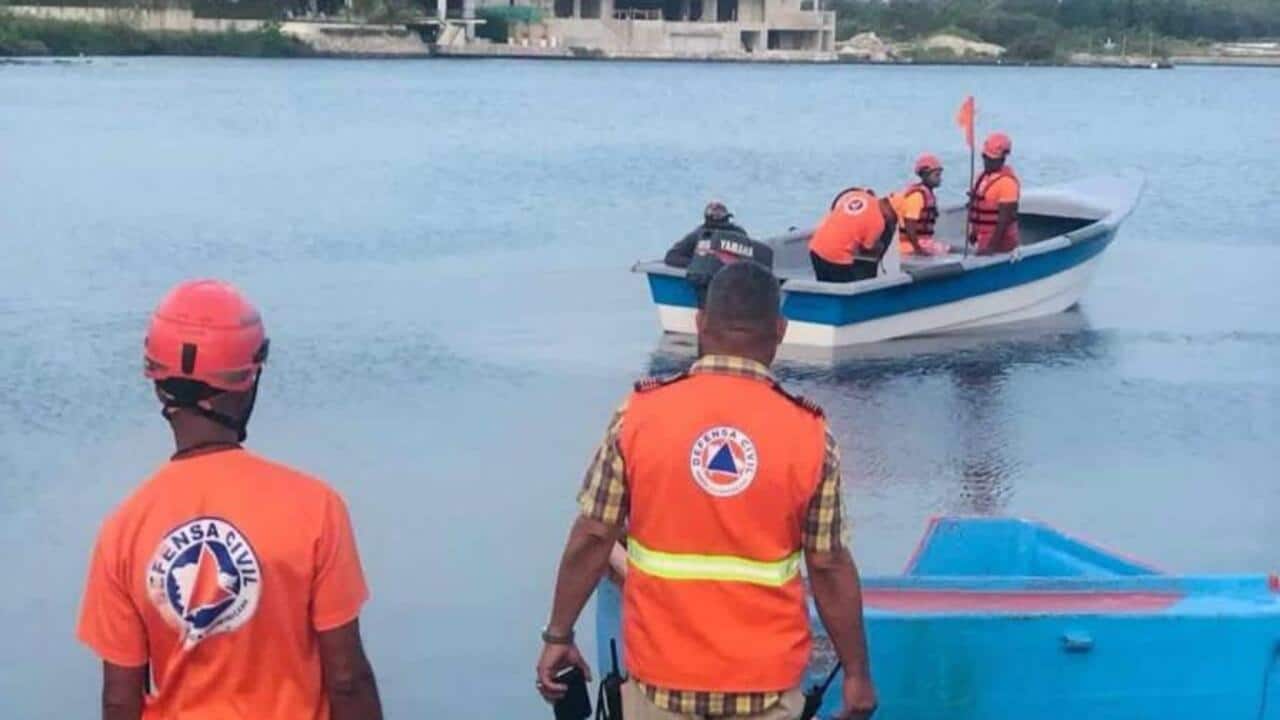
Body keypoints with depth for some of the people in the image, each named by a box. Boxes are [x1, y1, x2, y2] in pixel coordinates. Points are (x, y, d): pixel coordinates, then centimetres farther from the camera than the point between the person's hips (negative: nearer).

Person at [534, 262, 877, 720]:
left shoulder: (639, 415, -9)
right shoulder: (809, 434, -9)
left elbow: (592, 538, -6)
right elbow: (829, 565, -5)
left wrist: (558, 635, 5)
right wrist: (856, 671, 5)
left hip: (662, 671, 0)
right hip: (765, 677, 0)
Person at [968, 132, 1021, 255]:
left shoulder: (1007, 182, -19)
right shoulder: (983, 176, 9)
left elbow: (1004, 218, -23)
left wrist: (993, 246, -24)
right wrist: (974, 232, 21)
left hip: (999, 240, -9)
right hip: (983, 239, 9)